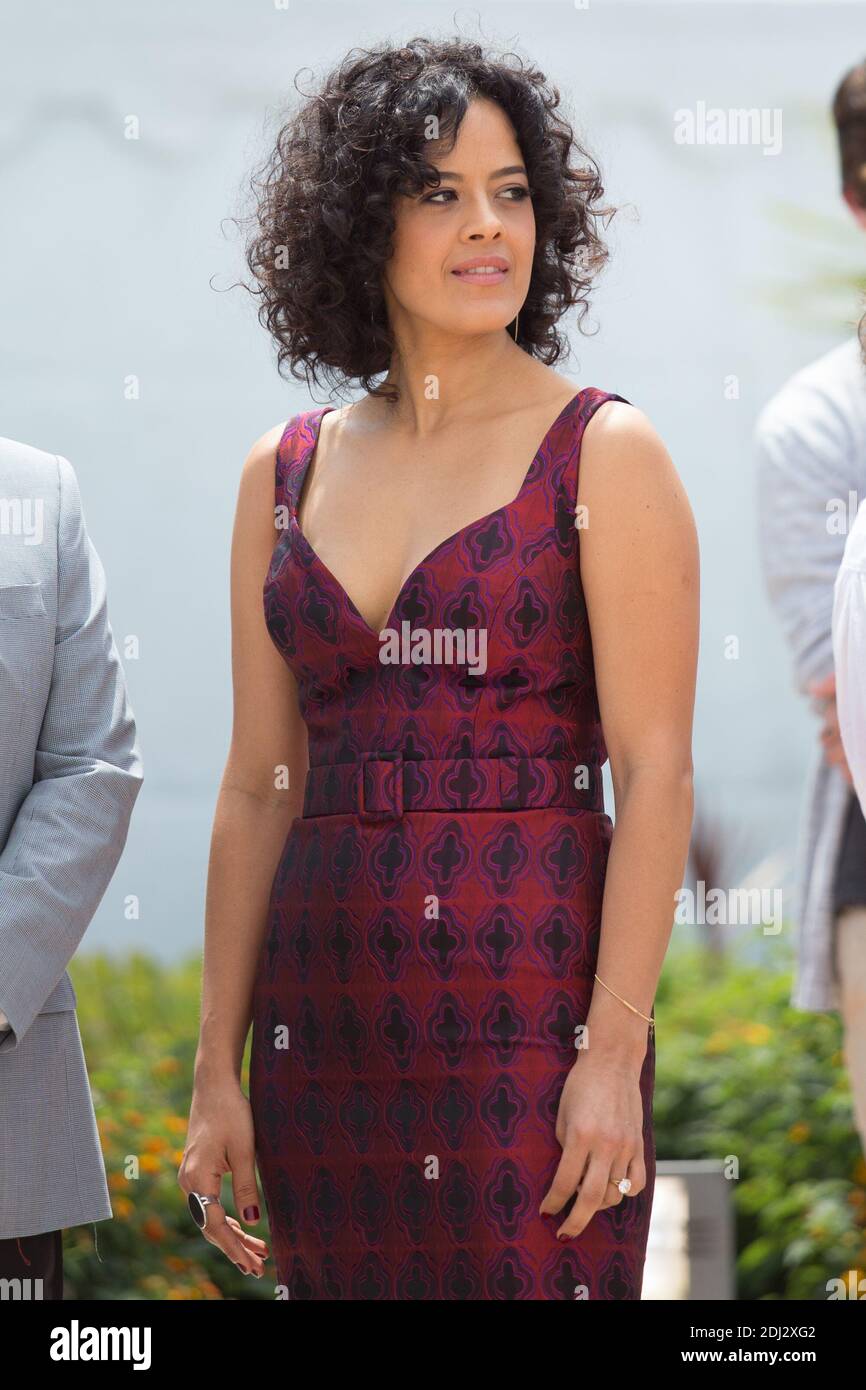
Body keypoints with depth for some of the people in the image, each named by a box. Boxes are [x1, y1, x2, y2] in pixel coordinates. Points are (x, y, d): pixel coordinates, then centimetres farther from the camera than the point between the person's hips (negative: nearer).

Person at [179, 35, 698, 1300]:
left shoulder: (605, 453, -1)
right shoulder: (287, 474, 11)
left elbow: (655, 772, -7)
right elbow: (259, 784, 11)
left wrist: (614, 1056, -15)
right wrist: (217, 1071, 7)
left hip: (529, 1003, -4)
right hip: (327, 1026, 4)